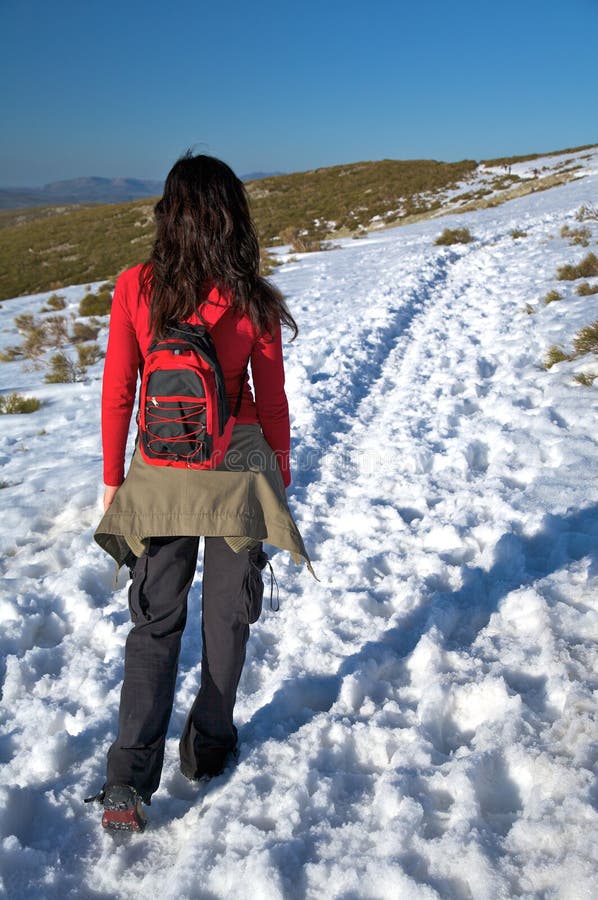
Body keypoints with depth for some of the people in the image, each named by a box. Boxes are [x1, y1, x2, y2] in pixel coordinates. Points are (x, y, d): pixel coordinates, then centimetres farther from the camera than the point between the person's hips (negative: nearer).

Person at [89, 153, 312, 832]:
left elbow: (117, 394, -5)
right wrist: (279, 479, 10)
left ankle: (128, 778, 6)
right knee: (227, 612, 17)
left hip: (160, 475, 1)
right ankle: (208, 746, 32)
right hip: (238, 471, -1)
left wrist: (112, 478, 7)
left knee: (156, 621, 13)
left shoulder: (135, 288, -10)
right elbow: (271, 402, -4)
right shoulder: (252, 300, -11)